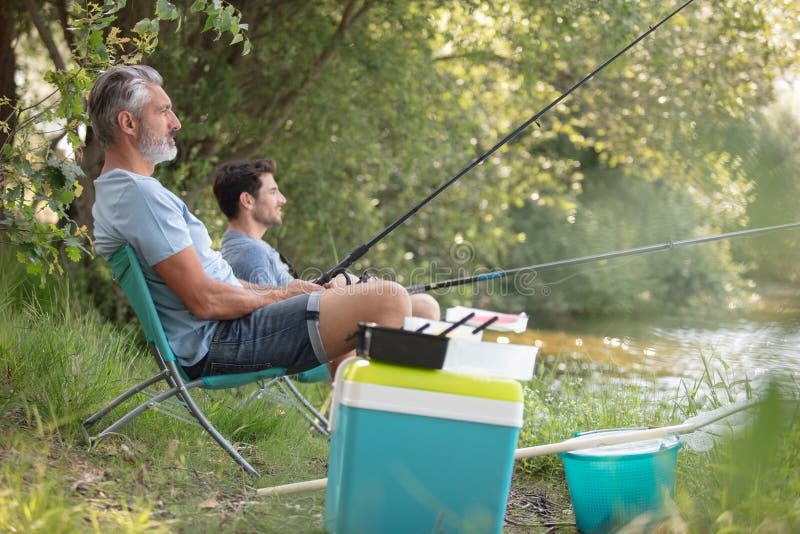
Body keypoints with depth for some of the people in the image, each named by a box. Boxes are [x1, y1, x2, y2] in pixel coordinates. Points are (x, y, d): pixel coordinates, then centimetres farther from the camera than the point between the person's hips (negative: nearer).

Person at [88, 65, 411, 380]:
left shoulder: (115, 193, 18)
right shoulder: (140, 194, -18)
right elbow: (206, 301, -22)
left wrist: (283, 290, 9)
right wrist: (279, 295, -5)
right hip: (218, 341, -12)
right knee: (389, 301, -18)